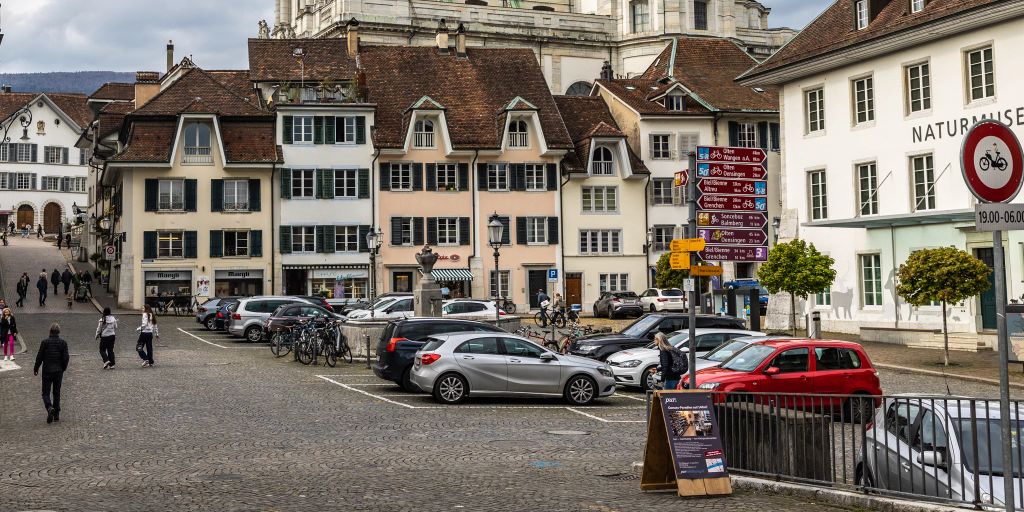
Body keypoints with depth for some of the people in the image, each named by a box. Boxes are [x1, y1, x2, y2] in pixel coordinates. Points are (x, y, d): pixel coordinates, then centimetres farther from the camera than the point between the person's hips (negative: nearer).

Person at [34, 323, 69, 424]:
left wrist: (36, 368, 9)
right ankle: (56, 414, 13)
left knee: (46, 392, 3)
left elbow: (39, 357, -5)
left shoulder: (45, 342, -9)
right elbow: (66, 358, -3)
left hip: (47, 371, -2)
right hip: (59, 371, 2)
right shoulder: (63, 343, -4)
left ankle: (49, 408, -24)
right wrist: (63, 368, 14)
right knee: (56, 392, 13)